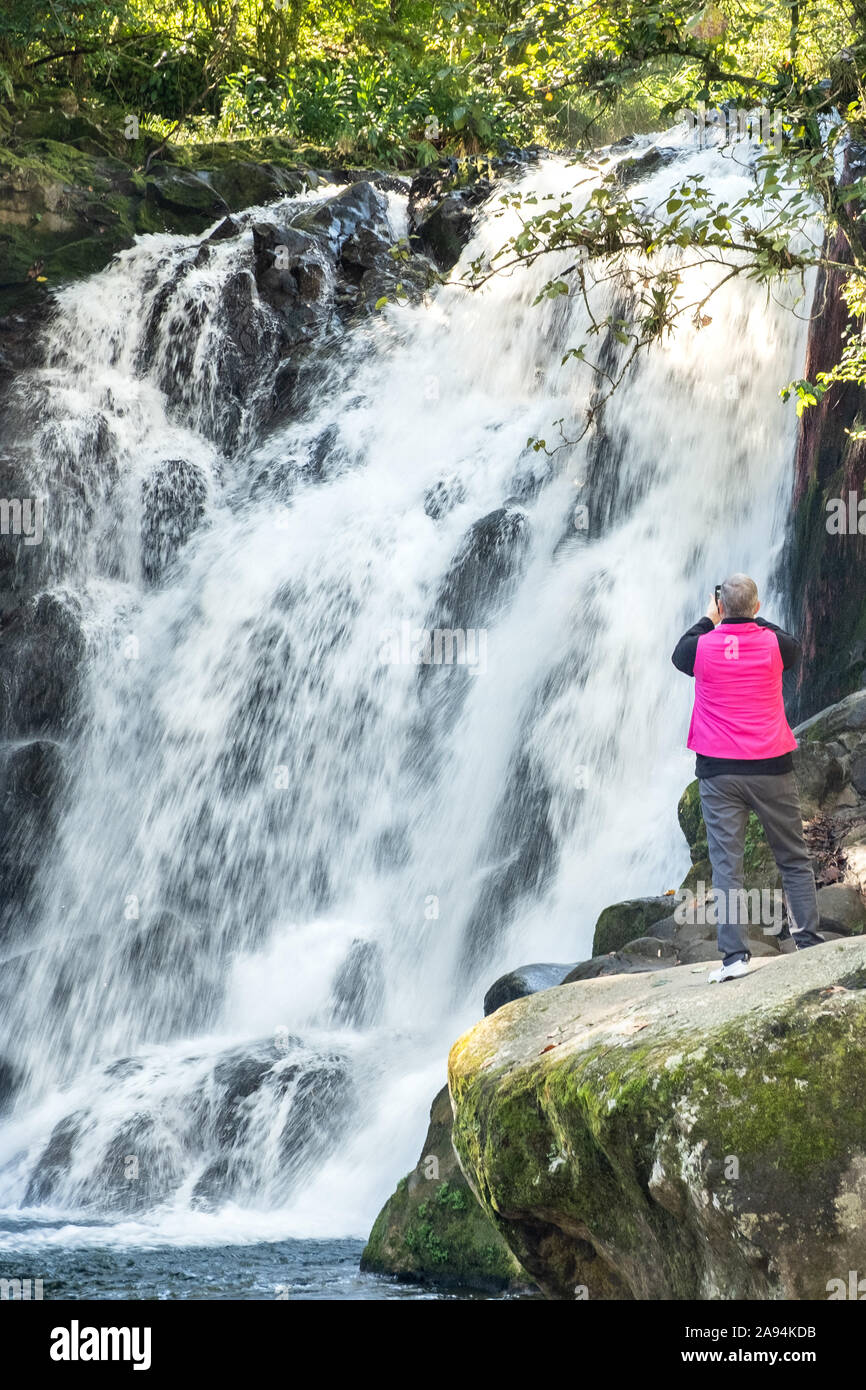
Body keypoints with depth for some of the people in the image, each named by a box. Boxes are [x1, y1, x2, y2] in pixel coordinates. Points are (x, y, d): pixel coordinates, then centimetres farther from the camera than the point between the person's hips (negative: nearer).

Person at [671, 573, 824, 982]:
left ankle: (734, 954, -8)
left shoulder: (703, 646, -4)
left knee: (726, 863, -2)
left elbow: (679, 655, 19)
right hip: (771, 766, 1)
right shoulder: (772, 643, -2)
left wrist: (708, 621, 30)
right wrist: (755, 622, 28)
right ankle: (808, 940, 9)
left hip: (719, 771, -1)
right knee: (793, 858, 12)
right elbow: (795, 649, 22)